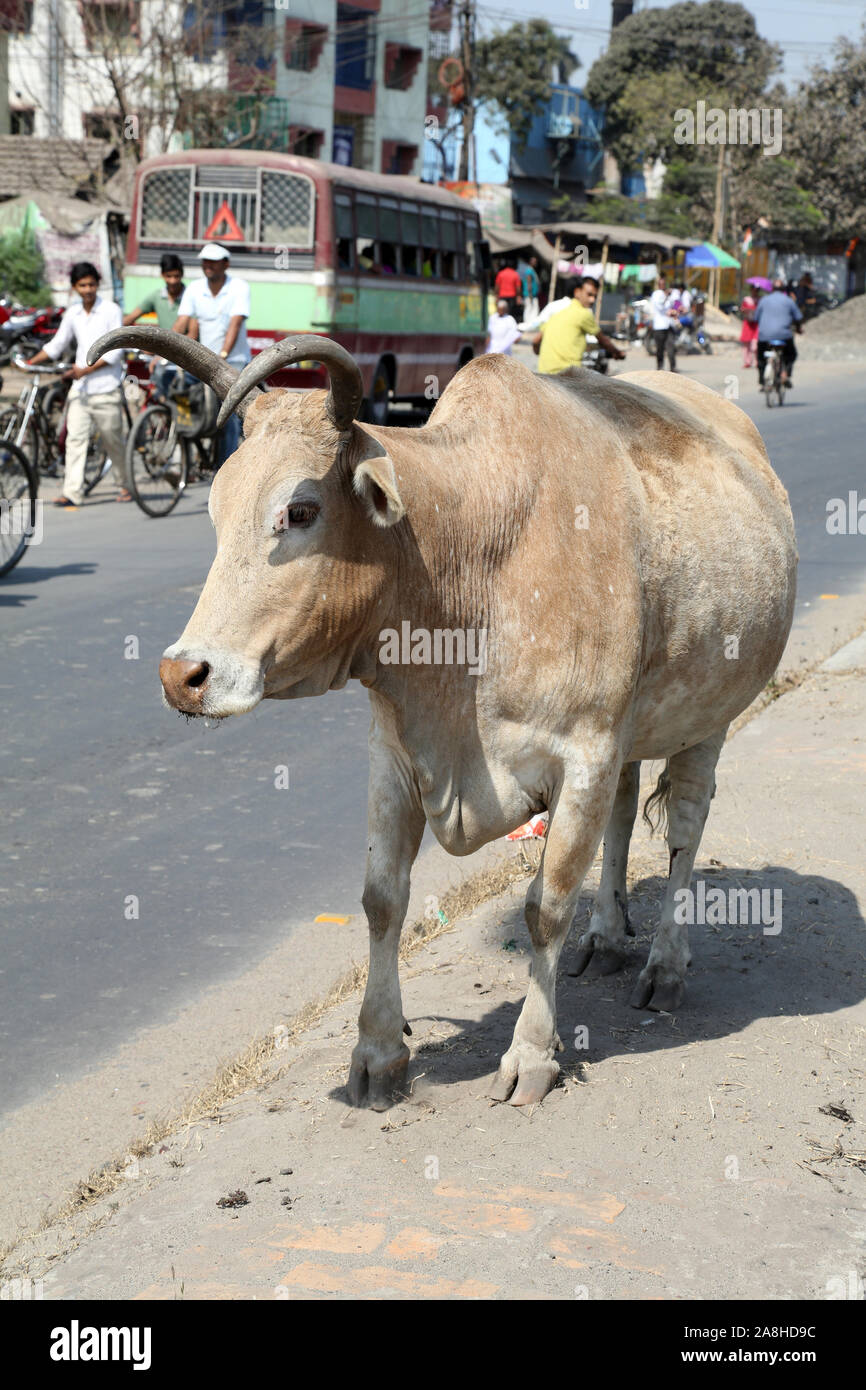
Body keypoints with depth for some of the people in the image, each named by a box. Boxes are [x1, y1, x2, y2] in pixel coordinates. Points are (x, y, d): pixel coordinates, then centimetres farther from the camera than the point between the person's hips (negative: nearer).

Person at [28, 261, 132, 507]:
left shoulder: (111, 310, -5)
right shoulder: (72, 314, 10)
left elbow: (116, 350, -10)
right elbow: (56, 345, 17)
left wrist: (86, 370, -16)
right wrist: (30, 363, 6)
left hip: (106, 388, -4)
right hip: (79, 388, 4)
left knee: (113, 440, 5)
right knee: (75, 438, -5)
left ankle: (126, 486, 23)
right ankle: (72, 492, -9)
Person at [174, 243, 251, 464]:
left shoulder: (239, 287, -9)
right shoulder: (194, 289, 2)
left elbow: (235, 323, -22)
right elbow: (181, 324, -4)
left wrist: (223, 355, -36)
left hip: (234, 362, -4)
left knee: (229, 418, -13)